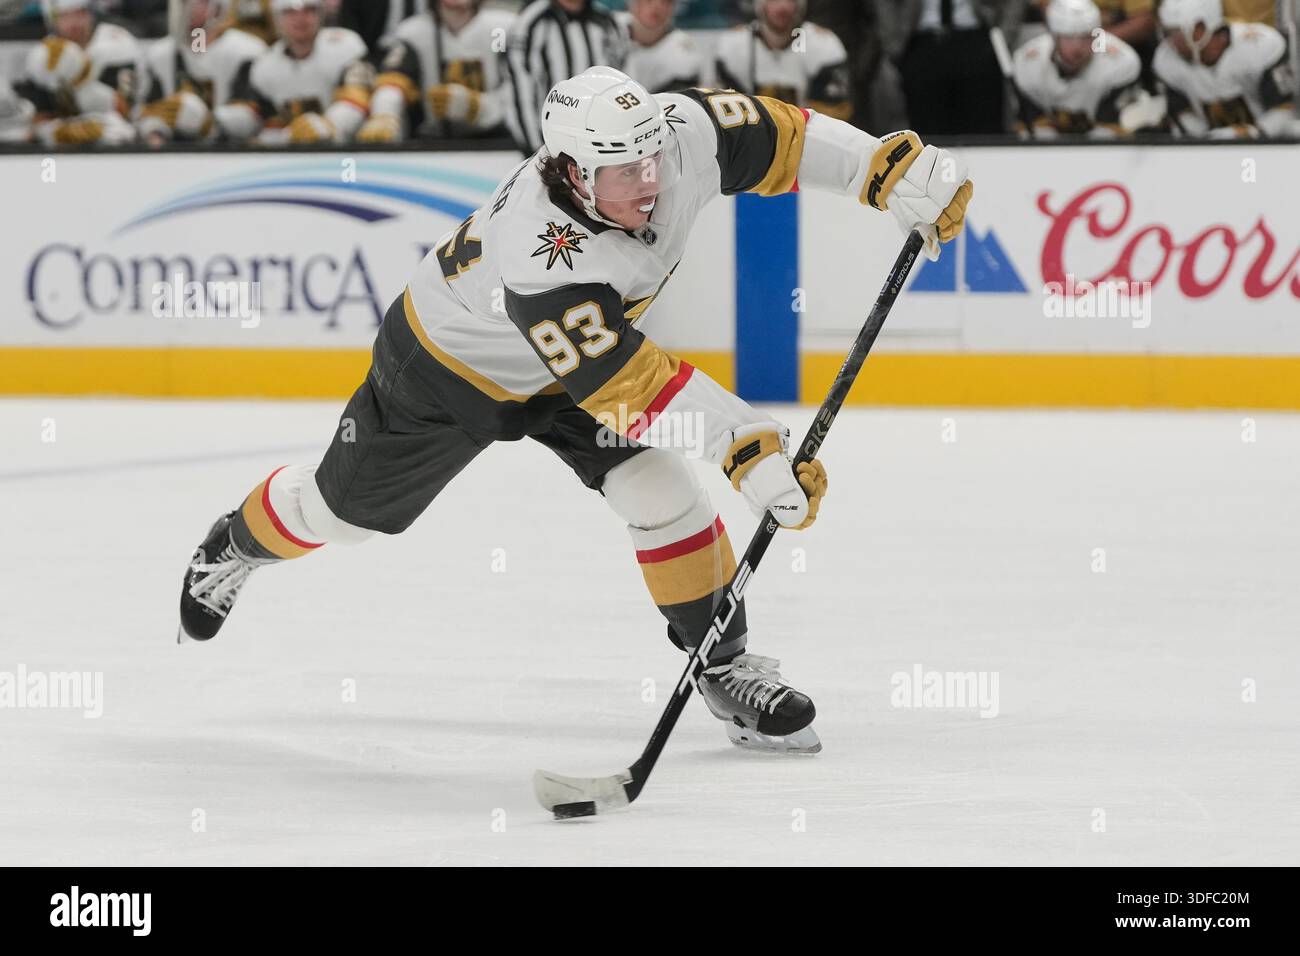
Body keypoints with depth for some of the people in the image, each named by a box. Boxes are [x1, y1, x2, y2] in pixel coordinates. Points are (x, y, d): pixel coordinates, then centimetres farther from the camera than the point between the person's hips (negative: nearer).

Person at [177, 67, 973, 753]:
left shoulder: (682, 134, -32)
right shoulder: (540, 257, -48)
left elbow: (778, 137, -16)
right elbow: (627, 383, -48)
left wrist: (893, 168, -24)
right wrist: (749, 449, -52)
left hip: (591, 346, 5)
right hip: (451, 366, -5)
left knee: (662, 491, -14)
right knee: (350, 507, 18)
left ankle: (727, 664, 1)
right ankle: (235, 547, 49)